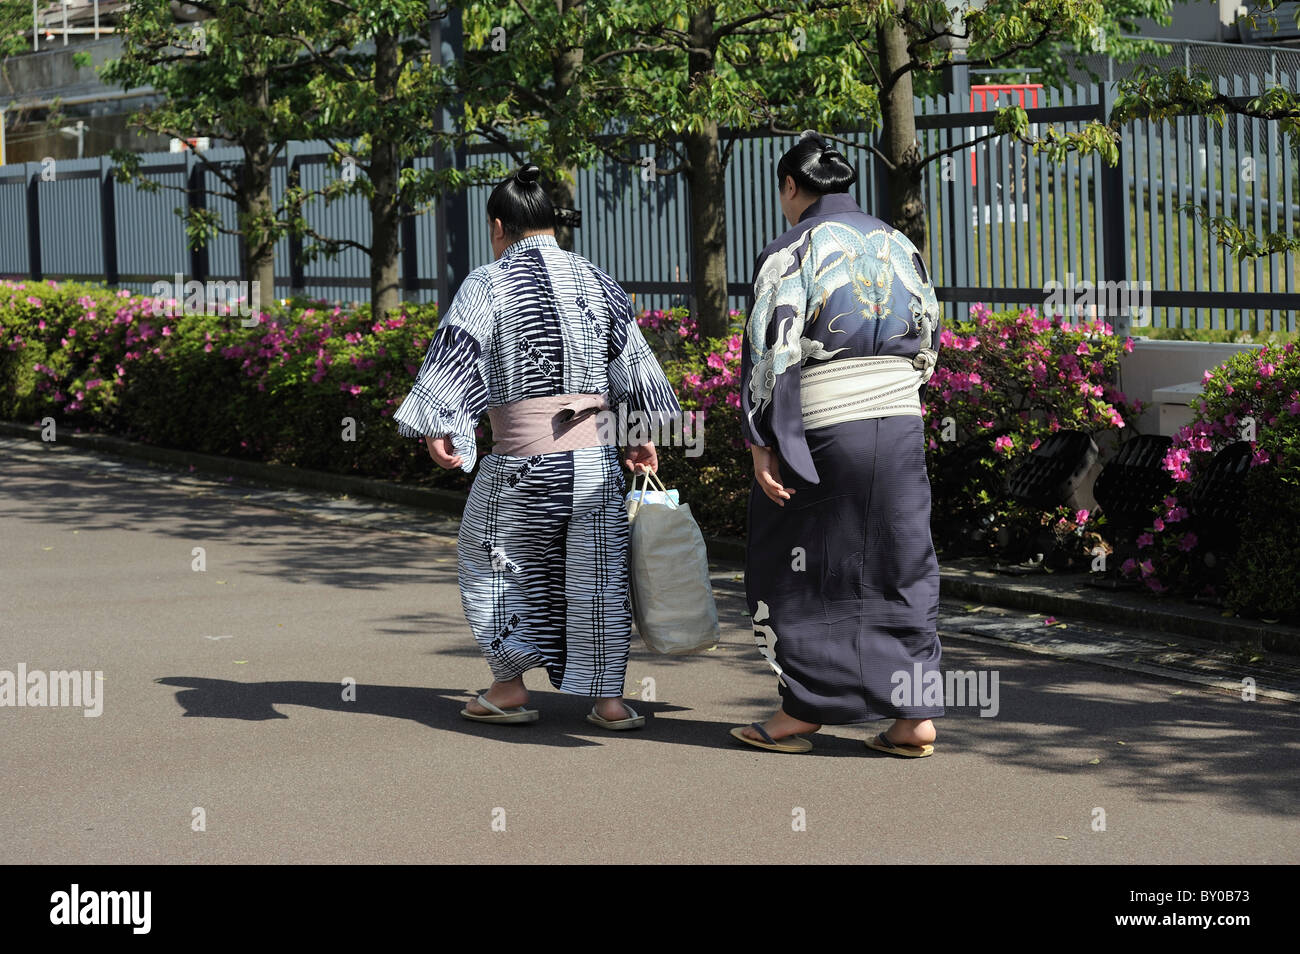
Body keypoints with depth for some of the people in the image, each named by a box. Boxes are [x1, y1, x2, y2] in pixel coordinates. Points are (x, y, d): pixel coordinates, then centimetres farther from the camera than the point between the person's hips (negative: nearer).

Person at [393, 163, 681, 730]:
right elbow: (634, 363, 14)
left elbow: (455, 353, -14)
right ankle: (608, 699, 8)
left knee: (493, 562, 16)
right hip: (597, 457, 4)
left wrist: (435, 428, -20)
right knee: (597, 572, 9)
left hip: (523, 458, -4)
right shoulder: (598, 283, 11)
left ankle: (509, 687, 18)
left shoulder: (489, 284, -3)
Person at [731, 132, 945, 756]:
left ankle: (801, 712, 12)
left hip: (821, 430, -5)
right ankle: (915, 716, 7)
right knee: (900, 565, 9)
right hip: (900, 425, 5)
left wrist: (761, 445, -13)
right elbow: (926, 343, 16)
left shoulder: (791, 252, -8)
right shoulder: (899, 247, 10)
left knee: (803, 570, 7)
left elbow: (771, 352, -14)